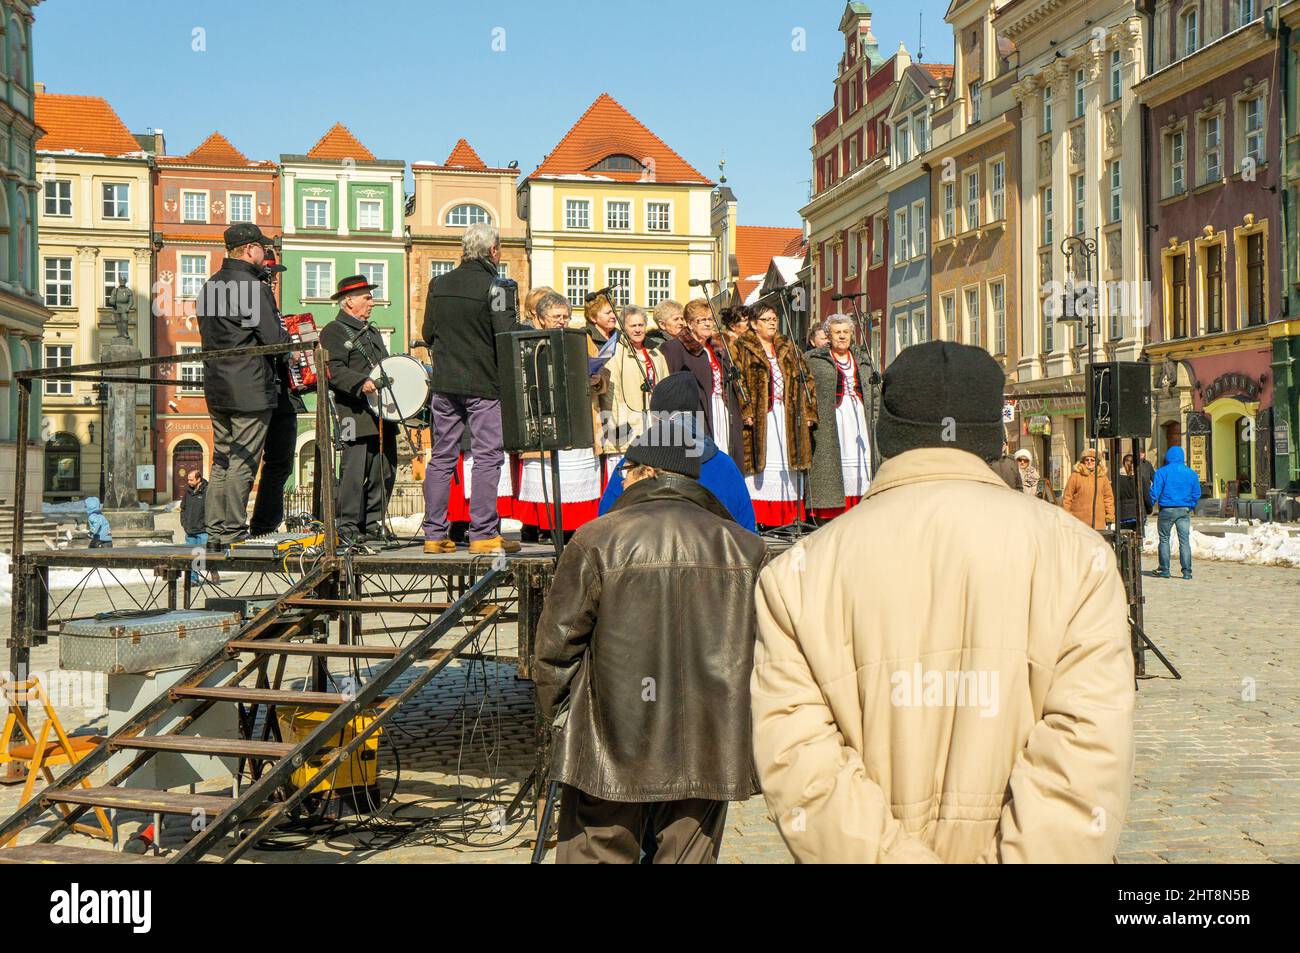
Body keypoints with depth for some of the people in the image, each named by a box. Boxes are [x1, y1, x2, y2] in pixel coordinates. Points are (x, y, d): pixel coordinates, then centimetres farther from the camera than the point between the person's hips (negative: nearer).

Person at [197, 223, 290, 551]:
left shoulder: (209, 286, 14)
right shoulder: (252, 286, -14)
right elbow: (274, 338, -17)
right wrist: (293, 344, 5)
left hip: (216, 388, 9)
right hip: (250, 390, -9)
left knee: (221, 459, 14)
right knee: (243, 463, -3)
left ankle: (215, 532, 17)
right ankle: (234, 533, 0)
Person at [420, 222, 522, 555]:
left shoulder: (438, 285, 7)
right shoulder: (496, 287, -11)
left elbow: (428, 334, 13)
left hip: (443, 383, 5)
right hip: (484, 385, -5)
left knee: (441, 457, 10)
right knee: (487, 457, 0)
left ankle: (434, 533, 13)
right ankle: (484, 533, -1)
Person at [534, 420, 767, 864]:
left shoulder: (597, 540, -6)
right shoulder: (744, 547, 3)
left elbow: (557, 640, -3)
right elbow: (761, 648, 6)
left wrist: (554, 711, 11)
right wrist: (736, 723, 17)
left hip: (609, 752, -3)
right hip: (706, 753, 3)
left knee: (597, 851, 7)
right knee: (687, 854, 11)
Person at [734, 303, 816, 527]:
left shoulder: (788, 348, 18)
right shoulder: (743, 348, 2)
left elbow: (805, 380, 17)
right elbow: (738, 381, -8)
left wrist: (809, 412, 7)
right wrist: (745, 412, -19)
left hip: (788, 417, 5)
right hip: (759, 417, -5)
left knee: (788, 462, 3)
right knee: (759, 460, -7)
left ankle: (787, 516, 7)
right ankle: (757, 516, -5)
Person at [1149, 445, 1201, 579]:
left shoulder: (1162, 472, -6)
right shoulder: (1191, 473, 5)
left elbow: (1155, 492, -7)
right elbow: (1196, 493, 8)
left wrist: (1151, 504, 7)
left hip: (1167, 509, -2)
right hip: (1185, 510, 2)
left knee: (1164, 539, 9)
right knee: (1185, 540, 3)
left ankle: (1164, 570, 8)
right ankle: (1187, 571, -1)